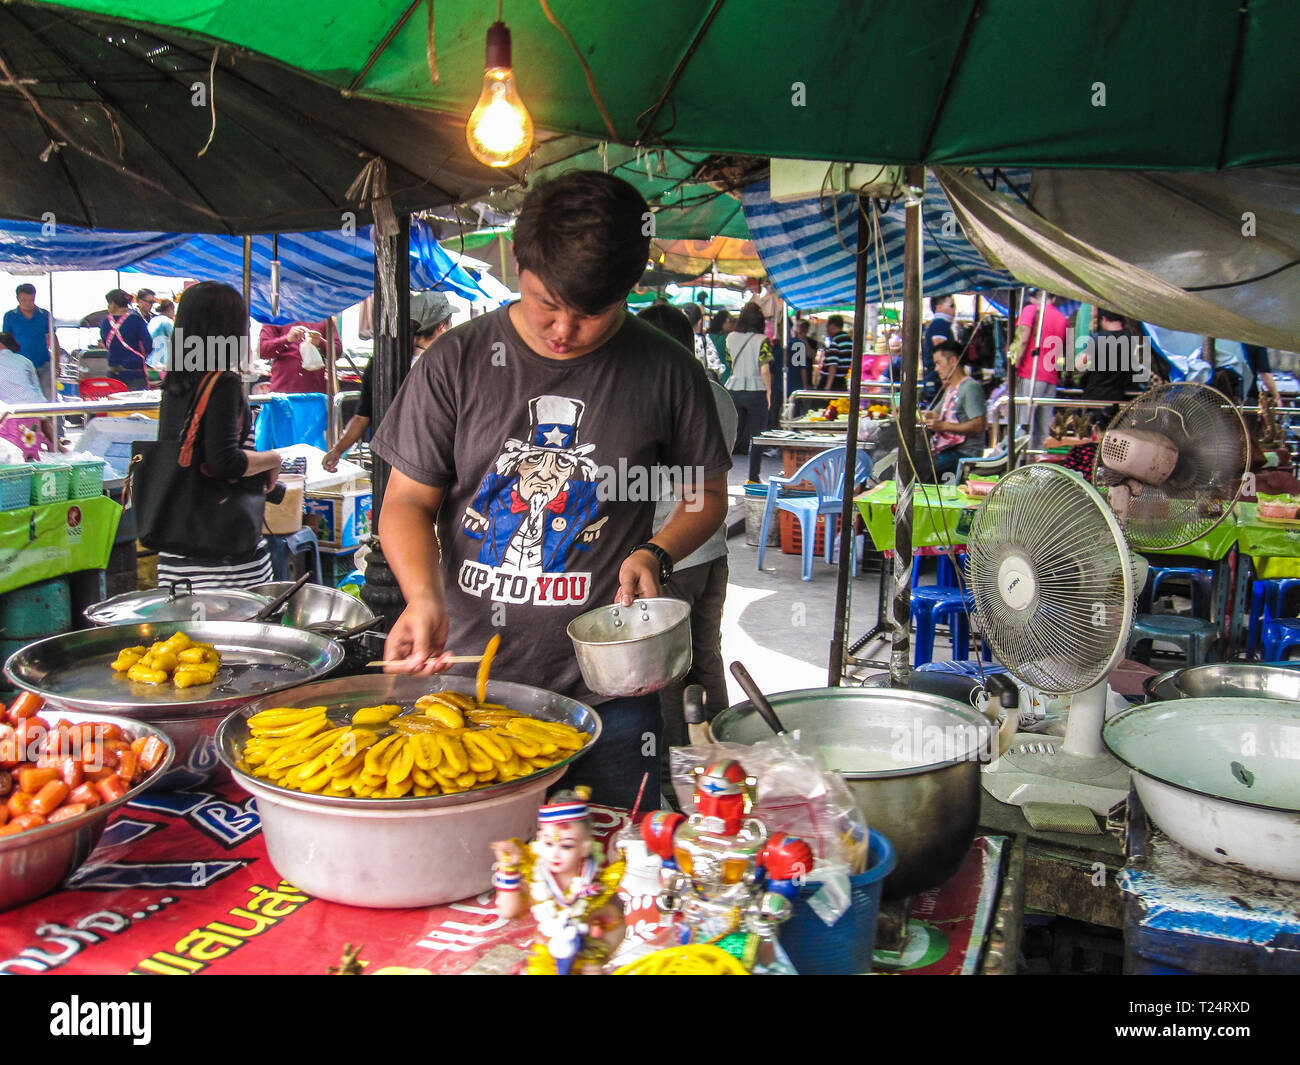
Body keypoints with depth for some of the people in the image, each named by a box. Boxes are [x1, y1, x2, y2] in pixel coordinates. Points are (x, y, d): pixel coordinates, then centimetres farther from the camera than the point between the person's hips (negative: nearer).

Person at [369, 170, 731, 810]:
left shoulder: (665, 372, -2)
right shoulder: (457, 362, -2)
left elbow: (707, 493, 12)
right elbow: (407, 501, 1)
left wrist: (656, 554, -8)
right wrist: (423, 596, -17)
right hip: (468, 681, 1)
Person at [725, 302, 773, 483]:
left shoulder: (731, 338, 3)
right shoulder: (762, 340, -9)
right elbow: (765, 370, -14)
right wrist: (769, 392, -5)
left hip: (734, 391, 4)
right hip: (756, 391, -4)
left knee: (732, 434, 13)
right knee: (757, 437, 7)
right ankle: (753, 478, 9)